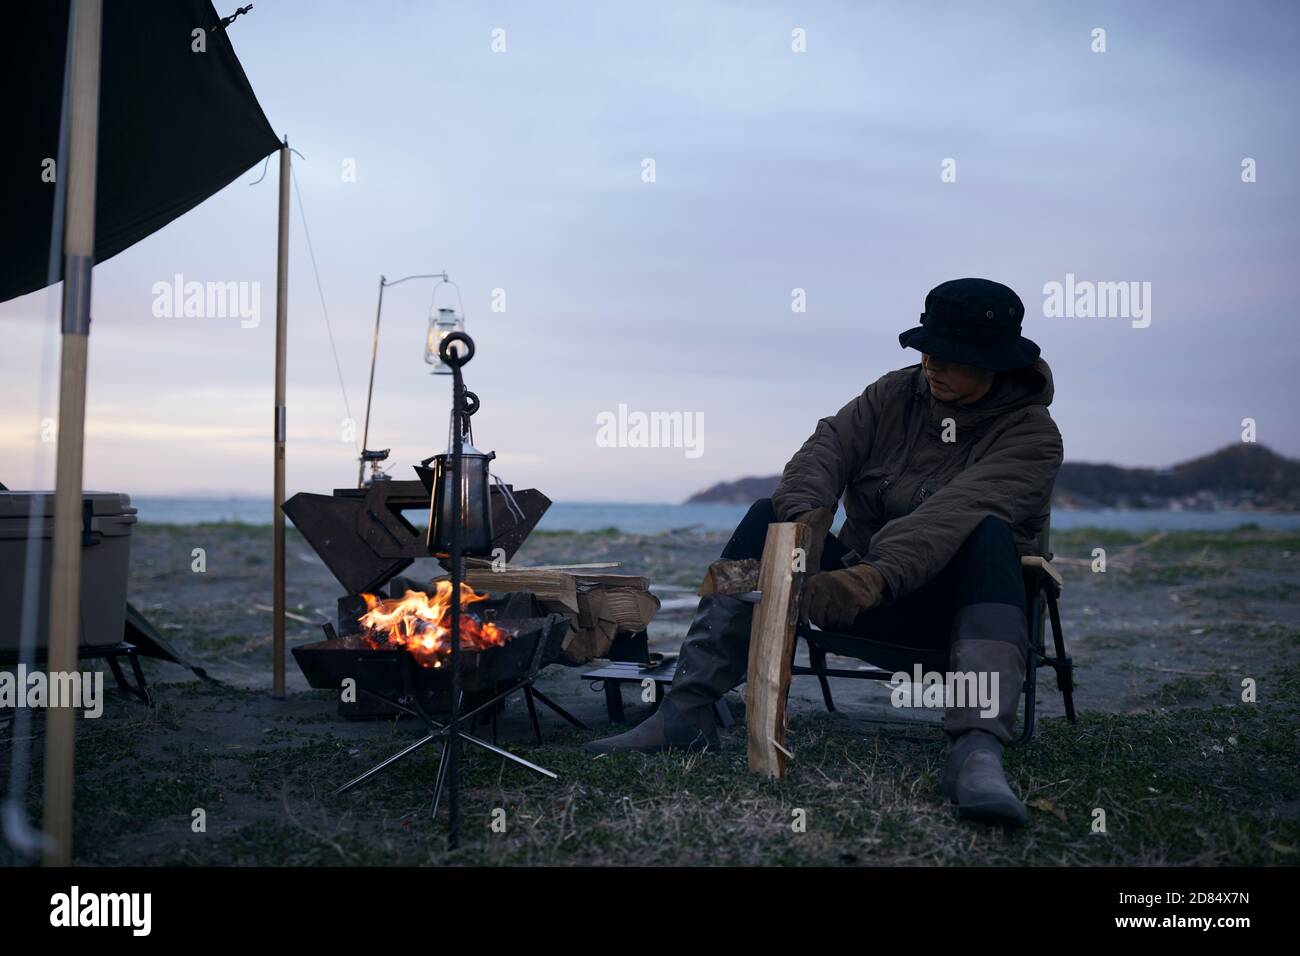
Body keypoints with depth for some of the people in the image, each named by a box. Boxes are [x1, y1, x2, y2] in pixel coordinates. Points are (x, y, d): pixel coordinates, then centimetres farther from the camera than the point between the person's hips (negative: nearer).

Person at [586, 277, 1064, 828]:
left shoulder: (1031, 434, -12)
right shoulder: (896, 394, 4)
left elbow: (954, 513, -30)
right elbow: (826, 449, -11)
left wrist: (877, 577, -45)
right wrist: (804, 520, -32)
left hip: (952, 610, -4)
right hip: (861, 583, 4)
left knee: (988, 535, -34)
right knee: (770, 515, -17)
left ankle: (978, 750, -49)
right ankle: (686, 712, -25)